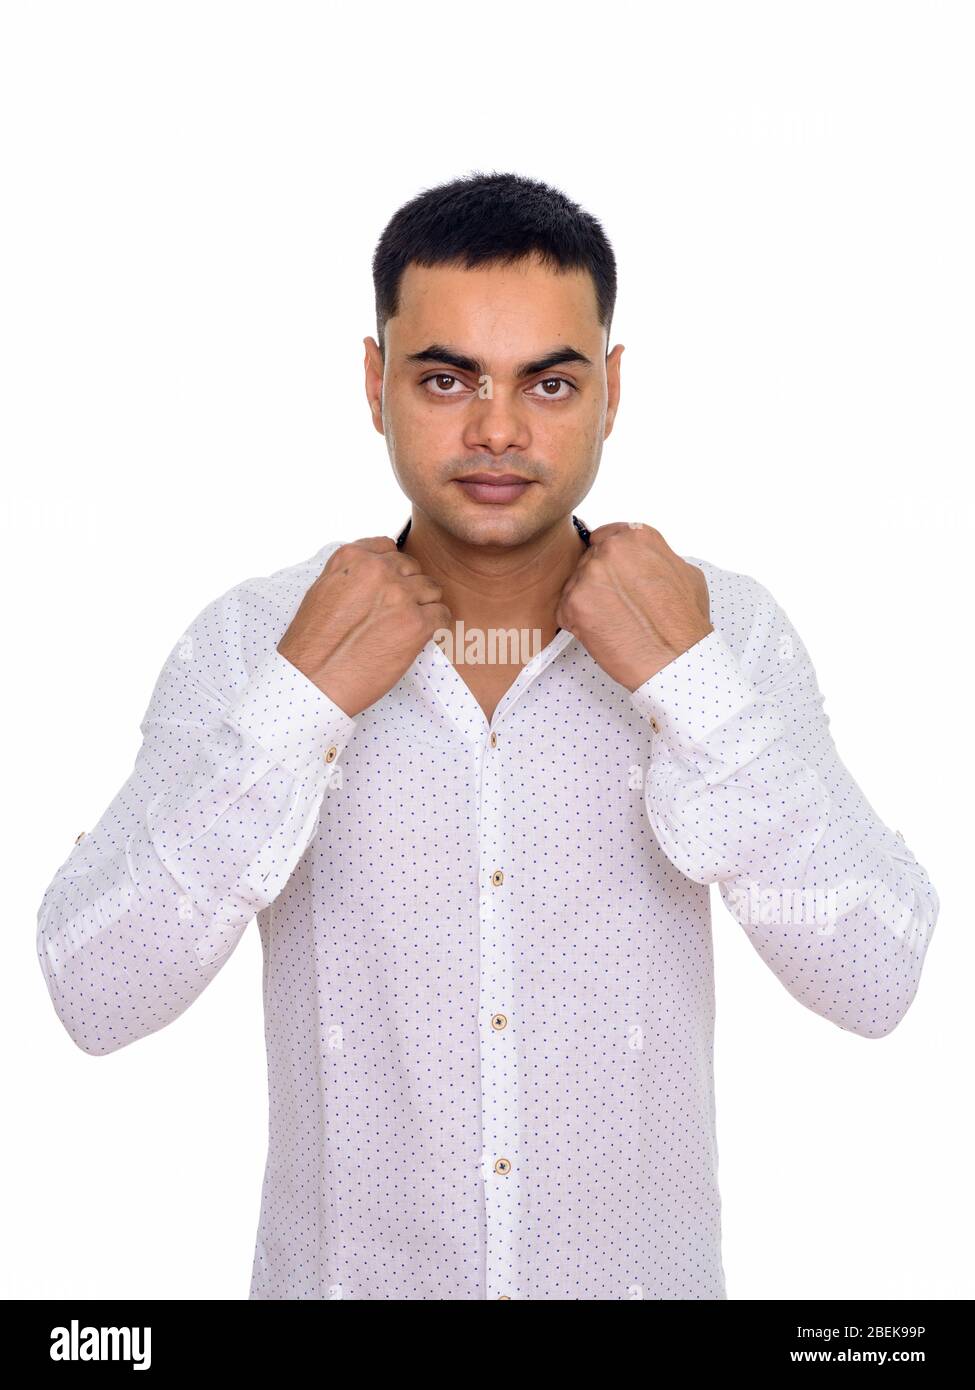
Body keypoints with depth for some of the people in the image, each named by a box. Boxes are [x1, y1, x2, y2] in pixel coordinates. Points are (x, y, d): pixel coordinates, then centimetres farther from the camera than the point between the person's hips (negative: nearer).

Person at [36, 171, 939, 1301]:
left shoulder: (725, 626, -12)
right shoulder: (249, 642, -12)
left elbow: (876, 989, -18)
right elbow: (95, 1000, -18)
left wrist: (692, 681, -26)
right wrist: (301, 700, -26)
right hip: (345, 1265, 0)